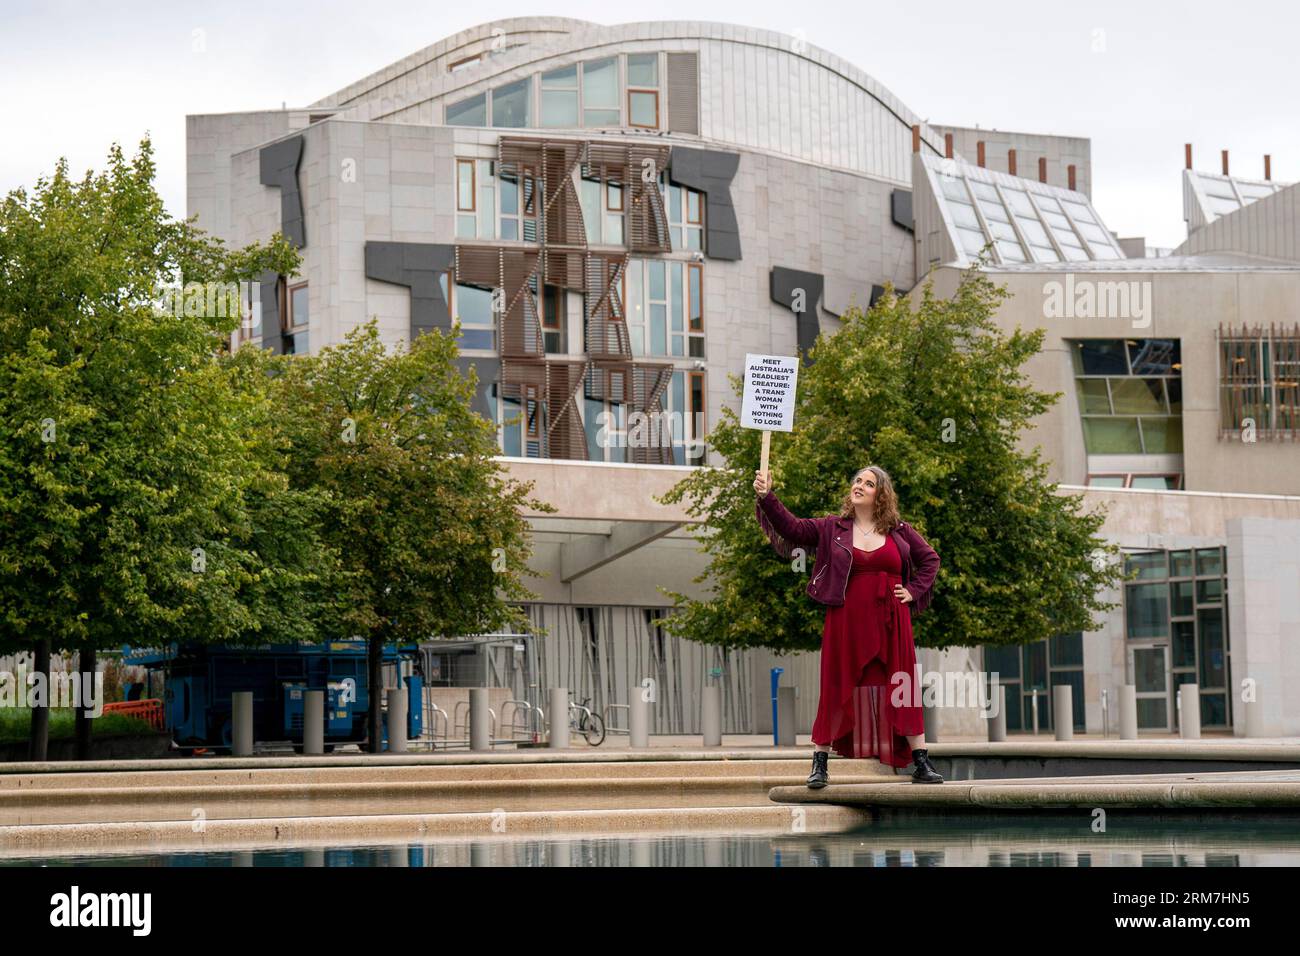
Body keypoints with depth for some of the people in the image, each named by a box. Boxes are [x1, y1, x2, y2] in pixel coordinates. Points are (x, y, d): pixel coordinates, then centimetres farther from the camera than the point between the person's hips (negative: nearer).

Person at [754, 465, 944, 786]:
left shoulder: (899, 531, 7)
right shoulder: (832, 528, 5)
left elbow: (930, 559, 17)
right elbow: (792, 528, -5)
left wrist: (914, 591, 4)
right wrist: (766, 497, -15)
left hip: (890, 625, 1)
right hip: (847, 623, -1)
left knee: (901, 690, 3)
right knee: (838, 689, 1)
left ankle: (921, 764, 7)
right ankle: (820, 764, 6)